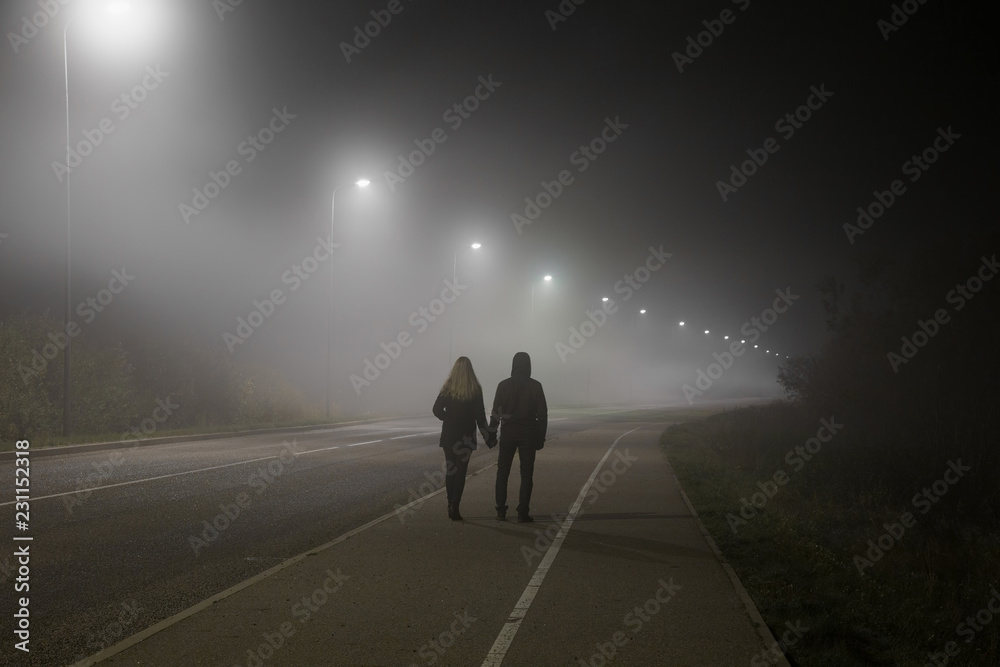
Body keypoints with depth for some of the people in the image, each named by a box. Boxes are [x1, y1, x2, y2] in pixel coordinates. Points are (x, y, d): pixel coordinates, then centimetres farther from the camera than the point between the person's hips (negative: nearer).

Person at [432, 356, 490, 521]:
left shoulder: (448, 387, 0)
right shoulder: (475, 389, -6)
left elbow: (437, 410, -3)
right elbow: (480, 415, -6)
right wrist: (487, 437, 0)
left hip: (449, 434, 2)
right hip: (466, 435, -2)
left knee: (450, 470, 13)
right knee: (461, 471, 0)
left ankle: (451, 506, 14)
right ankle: (454, 507, -9)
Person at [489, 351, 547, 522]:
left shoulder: (503, 385, -2)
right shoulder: (535, 386, -5)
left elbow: (496, 412, 1)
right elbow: (542, 413, -4)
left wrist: (491, 433, 9)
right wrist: (541, 437, 3)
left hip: (507, 433, 1)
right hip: (528, 433, -1)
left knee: (502, 472, 12)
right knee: (526, 473, 3)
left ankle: (501, 510, 11)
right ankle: (522, 513, -1)